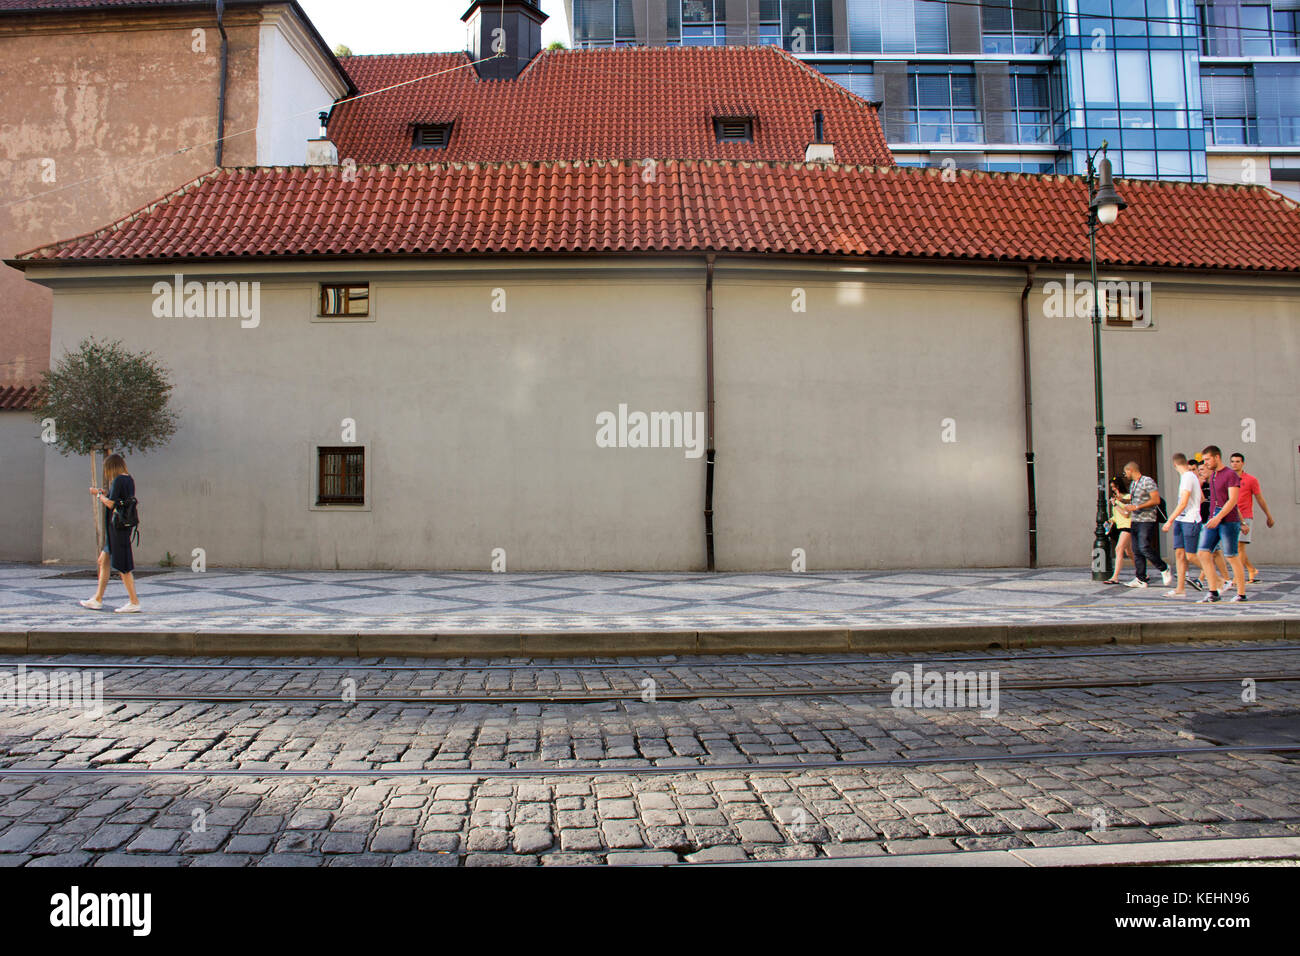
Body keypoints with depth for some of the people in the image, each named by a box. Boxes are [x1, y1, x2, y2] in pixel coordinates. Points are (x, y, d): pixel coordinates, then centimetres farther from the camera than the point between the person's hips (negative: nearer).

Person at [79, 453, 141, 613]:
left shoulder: (118, 480, -13)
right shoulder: (129, 480, 12)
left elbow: (111, 504, -17)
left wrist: (100, 496, 0)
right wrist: (104, 494, 18)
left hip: (117, 526, -9)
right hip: (124, 526, 9)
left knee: (122, 566, -5)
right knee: (104, 561, 17)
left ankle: (134, 602, -3)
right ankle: (97, 600, 25)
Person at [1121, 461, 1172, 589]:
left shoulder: (1148, 481, -8)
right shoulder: (1132, 484, 19)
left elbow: (1156, 500, -16)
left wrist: (1137, 507, -18)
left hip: (1147, 521, -8)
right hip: (1135, 521, 8)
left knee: (1144, 548, -15)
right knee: (1137, 551, 4)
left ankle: (1164, 569, 6)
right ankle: (1140, 579, 7)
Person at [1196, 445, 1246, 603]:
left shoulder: (1231, 474, -8)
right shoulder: (1213, 475, 16)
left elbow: (1232, 500, -17)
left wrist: (1219, 517, -27)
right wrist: (1241, 521, 28)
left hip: (1228, 521, -8)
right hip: (1213, 520, 8)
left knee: (1232, 557, -1)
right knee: (1202, 553, -3)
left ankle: (1241, 594, 11)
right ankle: (1213, 592, 1)